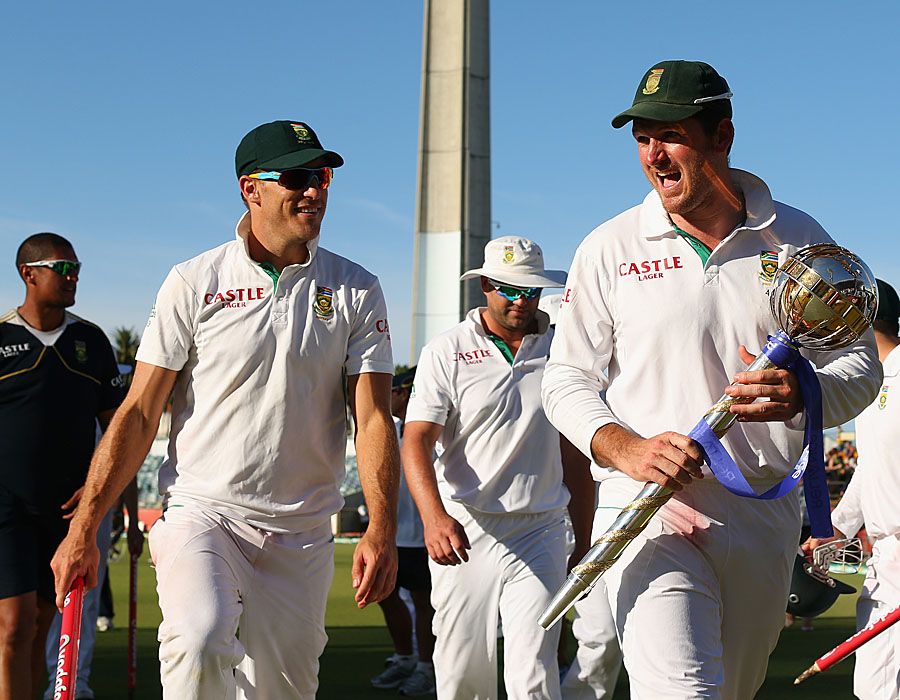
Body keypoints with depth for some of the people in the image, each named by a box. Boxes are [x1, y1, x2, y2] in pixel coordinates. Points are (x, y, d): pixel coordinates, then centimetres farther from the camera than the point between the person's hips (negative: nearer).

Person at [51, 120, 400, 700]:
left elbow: (374, 418, -1)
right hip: (203, 515, -2)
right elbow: (139, 414, -1)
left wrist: (382, 530, -15)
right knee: (201, 642, -29)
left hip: (303, 536, 3)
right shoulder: (194, 283, -1)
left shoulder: (357, 292, 4)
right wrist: (83, 530, -7)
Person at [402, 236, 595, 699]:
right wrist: (434, 516, -26)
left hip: (539, 532, 1)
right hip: (463, 531, -1)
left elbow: (574, 456, 15)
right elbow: (417, 440, -8)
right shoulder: (446, 352, 2)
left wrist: (584, 545, 12)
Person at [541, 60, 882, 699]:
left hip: (767, 520, 3)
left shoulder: (798, 240, 5)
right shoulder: (609, 249, 1)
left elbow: (861, 363, 7)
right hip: (649, 509, -2)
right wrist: (625, 447, -17)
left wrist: (804, 393, -16)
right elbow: (567, 379, 3)